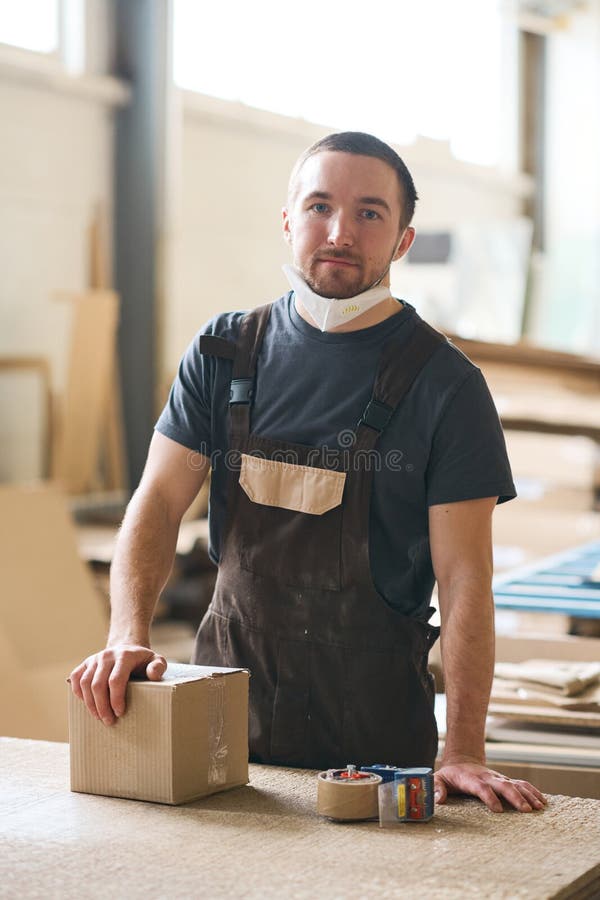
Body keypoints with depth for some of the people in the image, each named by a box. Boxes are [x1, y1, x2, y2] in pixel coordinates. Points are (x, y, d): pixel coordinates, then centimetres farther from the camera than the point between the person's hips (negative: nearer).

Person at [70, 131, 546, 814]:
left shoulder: (445, 385, -7)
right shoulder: (223, 353, 4)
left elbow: (464, 578, -11)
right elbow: (158, 503, 1)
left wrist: (463, 752, -19)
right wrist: (127, 634, -17)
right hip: (227, 700, 3)